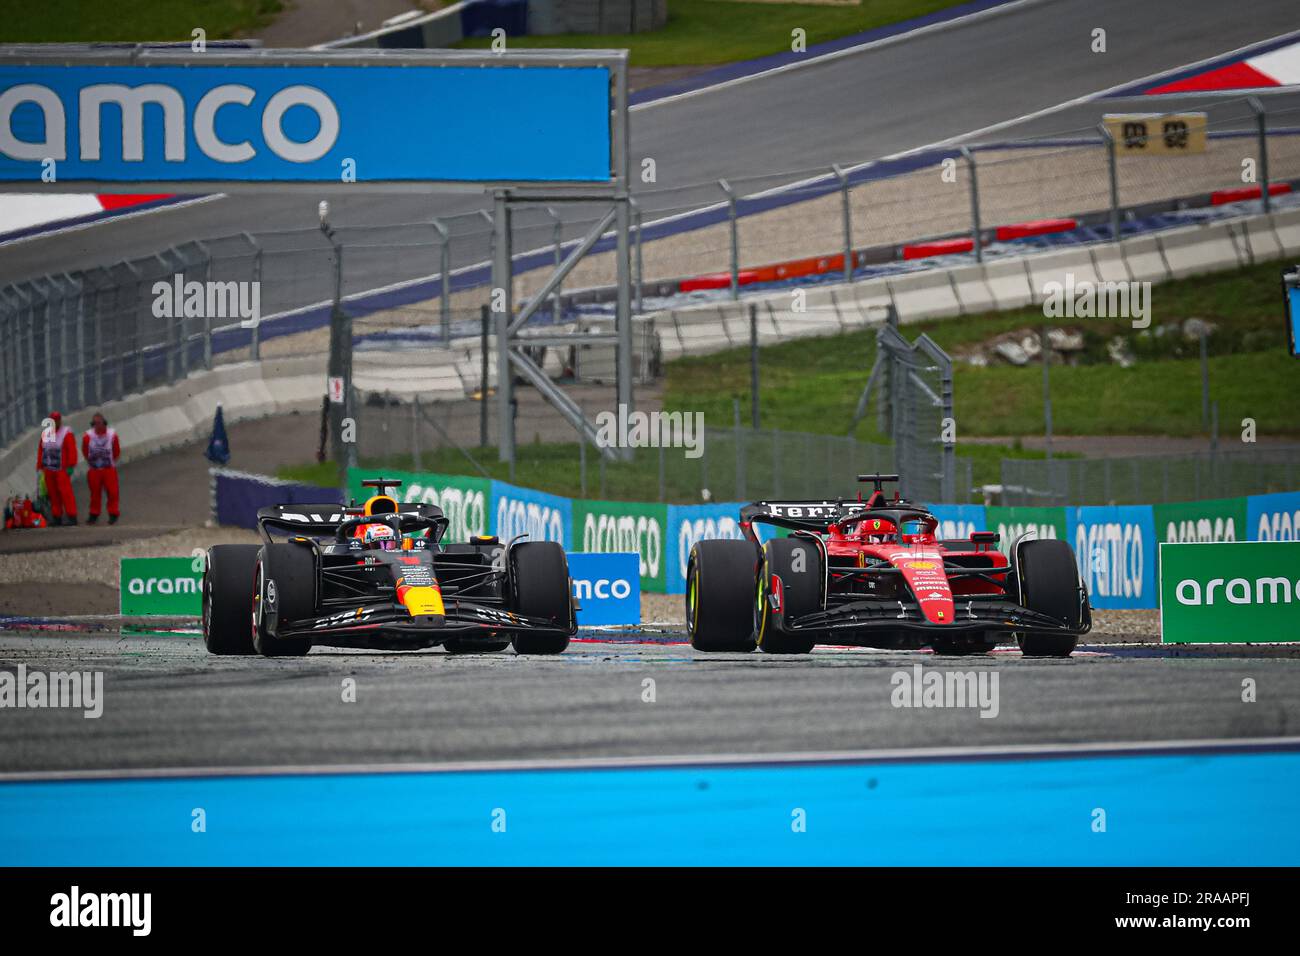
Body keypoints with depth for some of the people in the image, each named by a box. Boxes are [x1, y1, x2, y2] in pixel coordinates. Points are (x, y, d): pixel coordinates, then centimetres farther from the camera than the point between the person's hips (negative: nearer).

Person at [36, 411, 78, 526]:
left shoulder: (66, 433, -6)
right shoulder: (45, 433, 10)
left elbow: (72, 450, -11)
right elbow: (40, 451, 12)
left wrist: (71, 466, -16)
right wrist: (40, 466, 8)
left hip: (61, 469, -5)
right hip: (49, 469, 5)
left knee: (65, 492, -9)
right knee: (53, 493, 5)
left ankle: (72, 517, -8)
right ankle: (57, 517, 10)